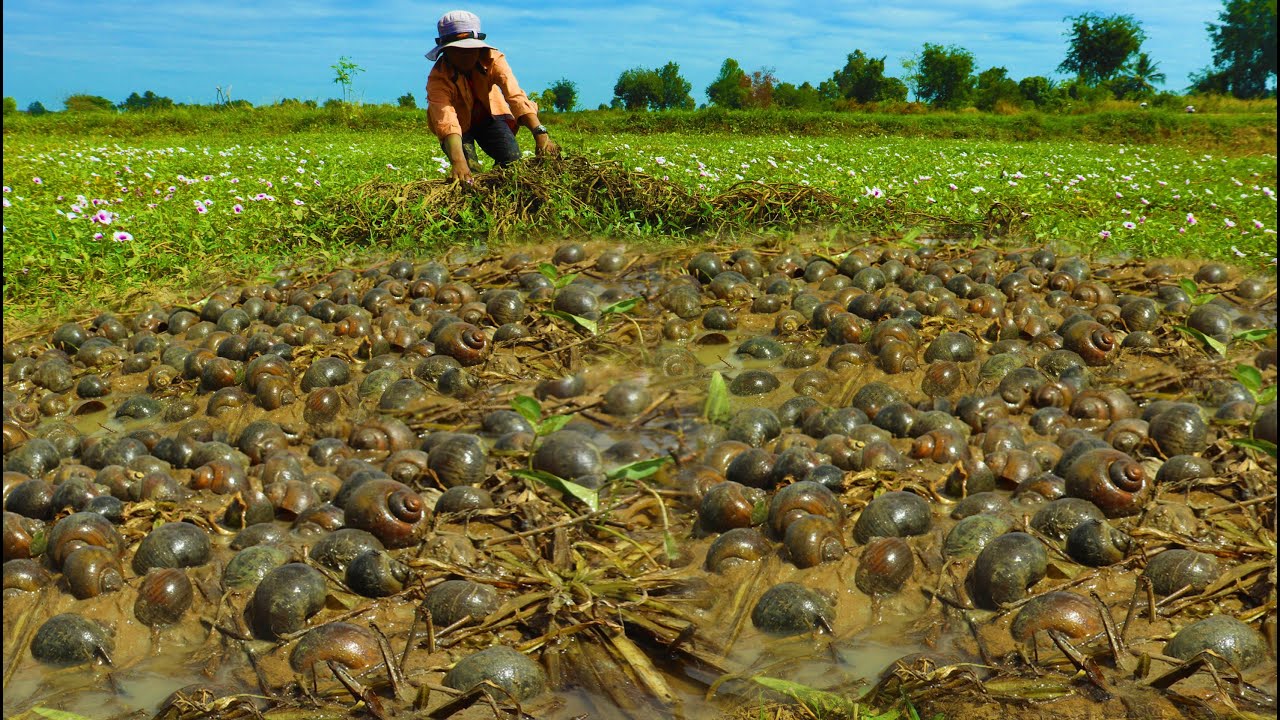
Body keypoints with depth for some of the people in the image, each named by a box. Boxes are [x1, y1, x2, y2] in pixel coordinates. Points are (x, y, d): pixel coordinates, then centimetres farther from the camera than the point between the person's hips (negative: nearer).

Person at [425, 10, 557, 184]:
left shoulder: (492, 59, -28)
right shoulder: (438, 78, -32)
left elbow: (516, 97, -42)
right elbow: (446, 120, -49)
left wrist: (540, 133, -59)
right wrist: (458, 162, -67)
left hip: (490, 114, 2)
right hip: (460, 122, -2)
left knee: (513, 162, -18)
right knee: (469, 173, -23)